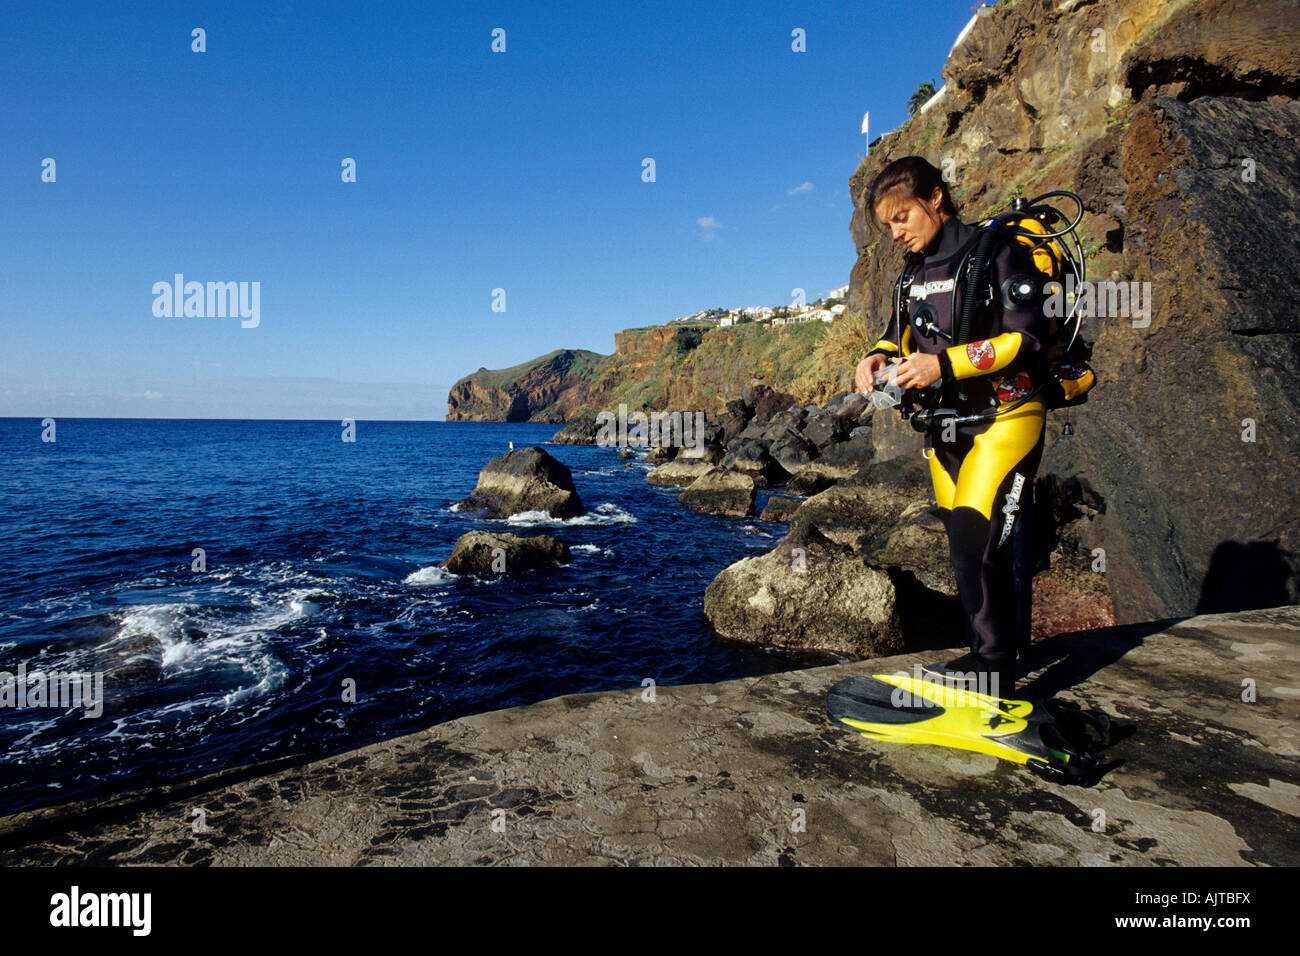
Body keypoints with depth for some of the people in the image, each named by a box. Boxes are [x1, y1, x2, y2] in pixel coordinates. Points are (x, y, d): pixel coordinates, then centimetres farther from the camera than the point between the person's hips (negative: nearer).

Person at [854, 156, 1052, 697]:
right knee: (967, 549, 9)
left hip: (1005, 416, -7)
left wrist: (944, 364, -26)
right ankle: (985, 654, 21)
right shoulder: (914, 271, 13)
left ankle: (995, 672, -3)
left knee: (976, 541, -15)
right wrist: (880, 357, -3)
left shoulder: (998, 253, -9)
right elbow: (900, 332, 20)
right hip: (947, 425, 7)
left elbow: (1026, 340, -17)